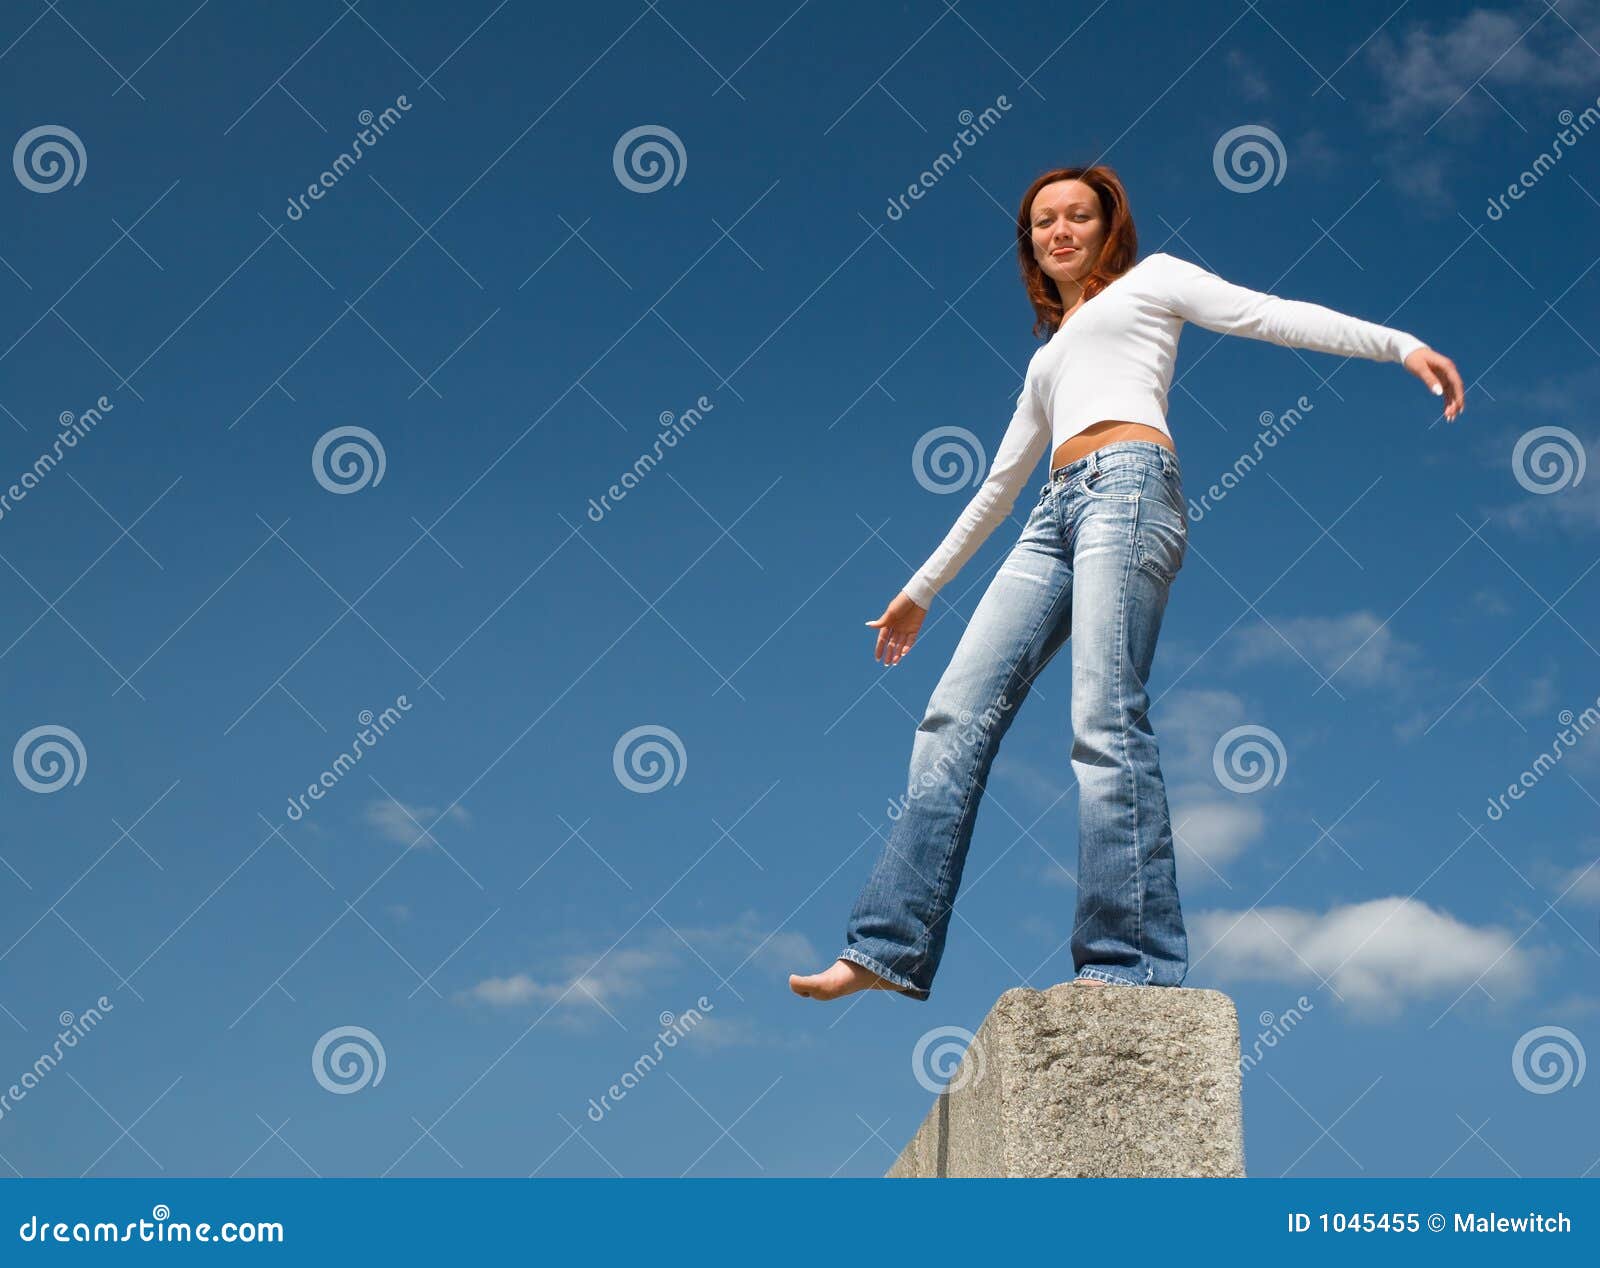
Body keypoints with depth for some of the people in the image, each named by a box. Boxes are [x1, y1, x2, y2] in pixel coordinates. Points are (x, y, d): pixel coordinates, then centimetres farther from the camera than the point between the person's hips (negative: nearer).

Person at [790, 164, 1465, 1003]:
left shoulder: (1149, 279, 19)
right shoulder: (1047, 358, 35)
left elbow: (1269, 315, 6)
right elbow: (999, 483, 38)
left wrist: (1398, 345, -8)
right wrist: (920, 592, 39)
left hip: (1128, 484, -6)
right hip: (1058, 513, 7)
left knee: (1105, 722, -21)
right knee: (957, 714, -7)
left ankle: (1134, 960, -25)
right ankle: (889, 948, -10)